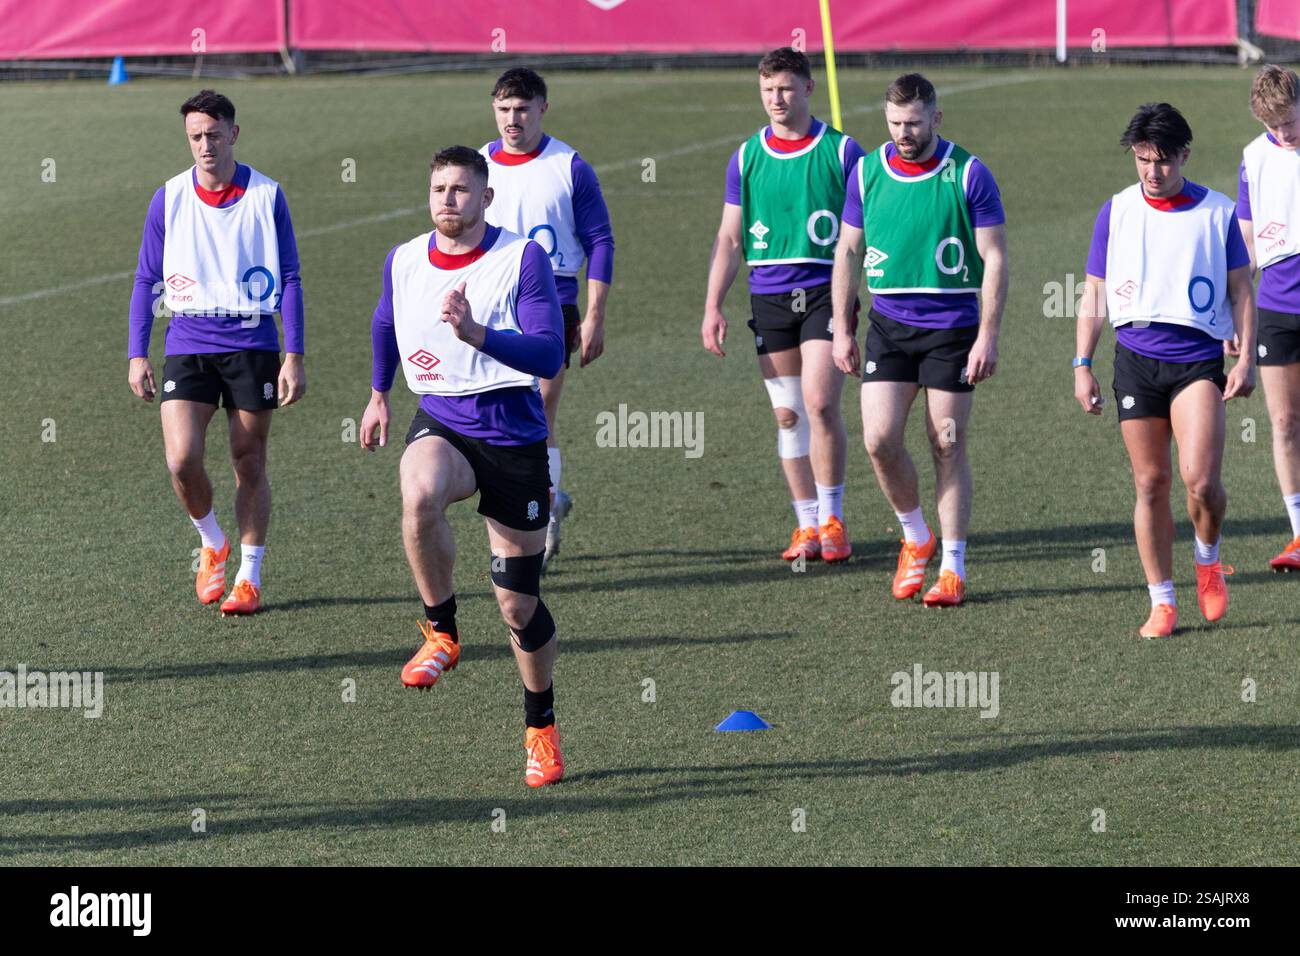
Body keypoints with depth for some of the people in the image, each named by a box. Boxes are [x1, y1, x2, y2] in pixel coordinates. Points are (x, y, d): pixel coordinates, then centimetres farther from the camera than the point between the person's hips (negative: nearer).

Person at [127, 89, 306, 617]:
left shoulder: (267, 196, -1)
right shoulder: (170, 198, 3)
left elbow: (289, 280, 2)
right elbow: (146, 280, 10)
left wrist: (294, 356, -4)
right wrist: (137, 355, 3)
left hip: (252, 342, -1)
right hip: (188, 344, 1)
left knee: (249, 463, 4)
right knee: (181, 460, -12)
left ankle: (249, 578, 16)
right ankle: (212, 544, 15)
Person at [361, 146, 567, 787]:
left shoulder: (523, 259, -11)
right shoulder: (403, 263, 3)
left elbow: (549, 354, -20)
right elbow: (385, 322, 26)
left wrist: (476, 334, -33)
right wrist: (378, 393, 31)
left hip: (514, 438, -2)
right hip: (441, 425, 2)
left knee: (518, 605, 3)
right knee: (419, 497, -37)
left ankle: (541, 728, 27)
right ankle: (441, 633, -17)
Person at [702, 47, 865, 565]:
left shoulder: (841, 151, 1)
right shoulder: (746, 158, 9)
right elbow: (729, 239, 12)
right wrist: (712, 307, 5)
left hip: (826, 291, -3)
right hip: (768, 295, 3)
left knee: (819, 402, -15)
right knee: (787, 415, 4)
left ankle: (832, 519, -3)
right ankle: (806, 524, 11)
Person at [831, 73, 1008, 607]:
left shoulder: (968, 174, -6)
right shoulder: (867, 172, 4)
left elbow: (994, 257, -6)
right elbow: (847, 251, 12)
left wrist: (988, 336, -12)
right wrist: (842, 329, 7)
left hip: (952, 327, -3)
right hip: (888, 324, 3)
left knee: (948, 449, 0)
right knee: (879, 438, -8)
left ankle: (952, 569, 8)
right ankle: (915, 537, 16)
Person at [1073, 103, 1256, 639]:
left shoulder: (1217, 212, 4)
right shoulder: (1116, 212, 7)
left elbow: (1240, 291, 8)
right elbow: (1095, 294, 11)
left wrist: (1246, 358, -1)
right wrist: (1082, 365, 6)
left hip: (1198, 358, -2)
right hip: (1136, 358, 2)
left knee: (1200, 478, -17)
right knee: (1151, 483, 1)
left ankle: (1208, 559, 12)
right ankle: (1162, 602, 10)